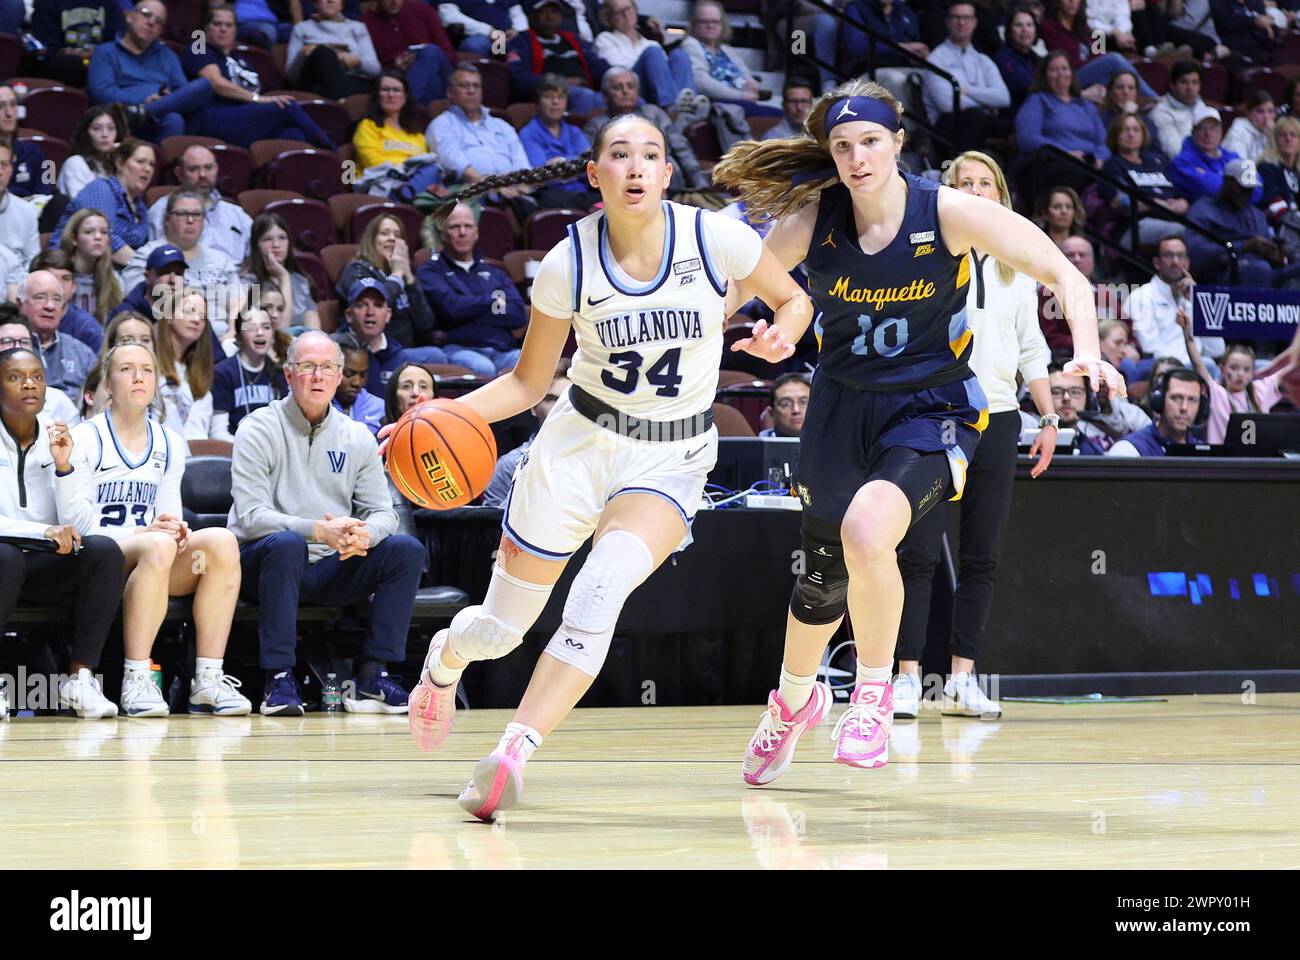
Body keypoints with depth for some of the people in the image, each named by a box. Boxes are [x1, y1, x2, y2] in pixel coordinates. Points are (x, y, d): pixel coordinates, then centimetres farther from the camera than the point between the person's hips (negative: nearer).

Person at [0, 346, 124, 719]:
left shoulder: (58, 440, 7)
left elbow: (74, 526, 1)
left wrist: (63, 466, -13)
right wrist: (44, 531, -27)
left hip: (44, 566, 4)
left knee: (104, 551, -24)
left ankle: (80, 678, -27)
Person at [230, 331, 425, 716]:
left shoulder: (357, 437, 9)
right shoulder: (259, 430, -5)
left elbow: (382, 512, 5)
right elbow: (250, 517, -16)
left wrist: (364, 535, -21)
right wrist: (319, 531, -30)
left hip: (332, 569, 4)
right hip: (261, 563, -4)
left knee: (407, 550, -17)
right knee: (286, 544, -38)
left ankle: (371, 677, -16)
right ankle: (278, 680, -33)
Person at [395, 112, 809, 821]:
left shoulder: (714, 238, -13)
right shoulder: (569, 263, -11)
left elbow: (793, 299, 4)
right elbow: (528, 383, -1)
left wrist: (782, 333, -19)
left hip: (672, 457, -1)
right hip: (579, 442, 1)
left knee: (600, 589, -30)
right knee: (502, 629, 8)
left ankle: (513, 754, -29)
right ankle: (444, 660, 46)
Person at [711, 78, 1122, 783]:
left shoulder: (949, 214, -15)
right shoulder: (809, 220, -9)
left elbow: (1064, 276, -13)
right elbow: (735, 290, -1)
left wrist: (1086, 352, -29)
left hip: (931, 409, -3)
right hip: (841, 403, 3)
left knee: (866, 530, -32)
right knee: (823, 576, 14)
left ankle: (874, 691, -8)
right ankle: (794, 698, 47)